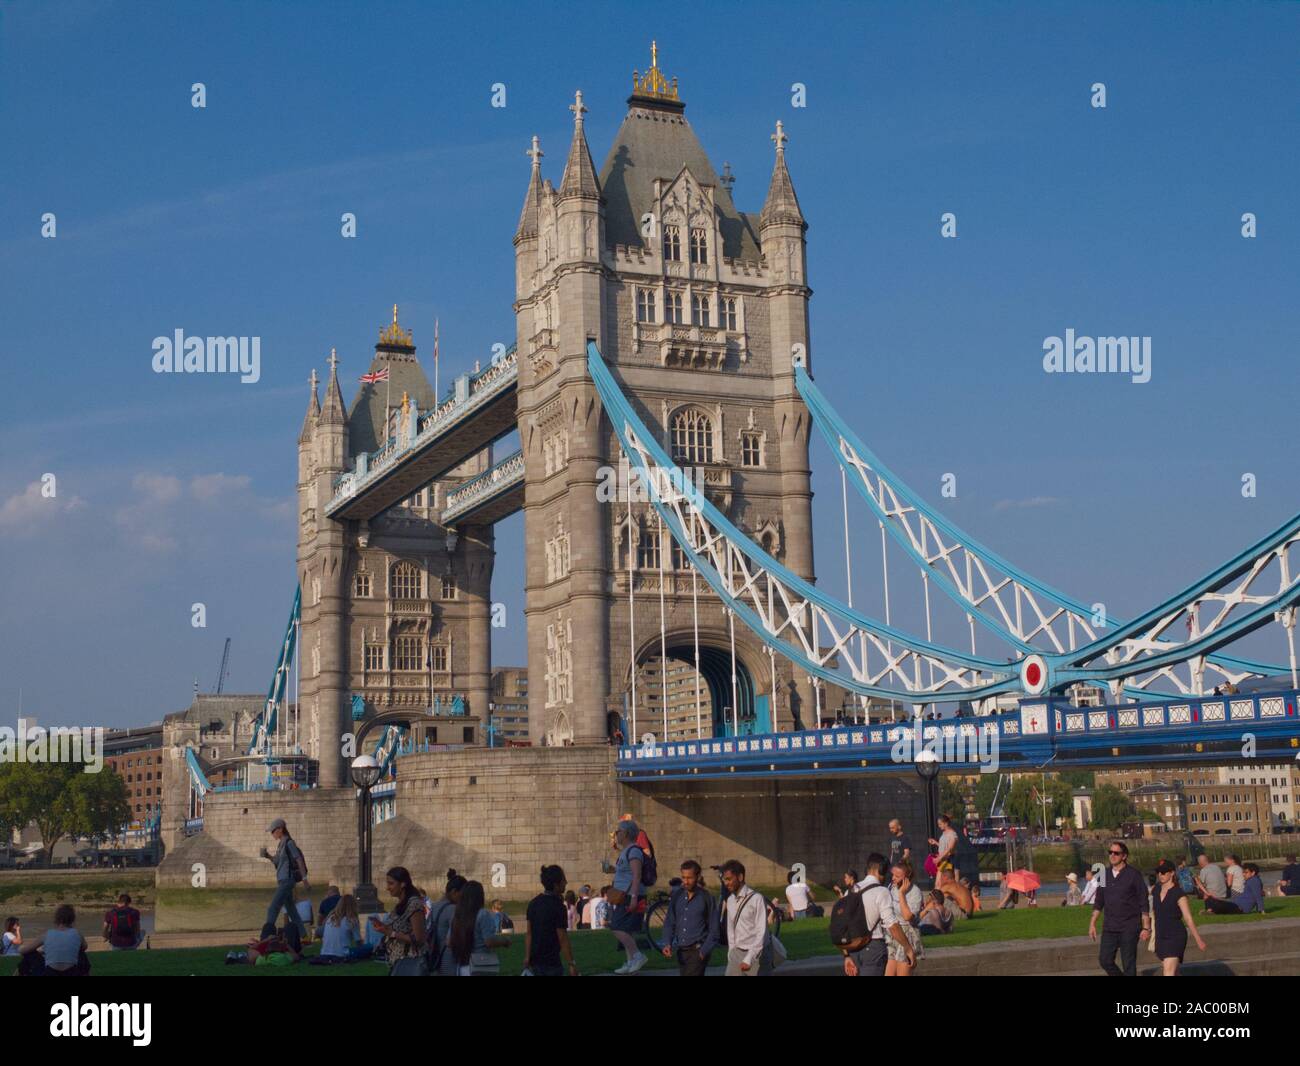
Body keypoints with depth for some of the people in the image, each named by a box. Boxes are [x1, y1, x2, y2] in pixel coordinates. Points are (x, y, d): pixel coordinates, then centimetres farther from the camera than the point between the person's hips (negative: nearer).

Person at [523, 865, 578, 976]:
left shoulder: (534, 903, 5)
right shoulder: (558, 907, -17)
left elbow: (528, 933, 6)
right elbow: (563, 939, -17)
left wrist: (527, 958, 9)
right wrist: (571, 964, -12)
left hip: (535, 960, 7)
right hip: (550, 963, -7)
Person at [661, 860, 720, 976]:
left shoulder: (707, 898, -6)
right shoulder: (677, 895, 5)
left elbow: (713, 930, -3)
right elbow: (669, 922, 10)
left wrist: (703, 952, -10)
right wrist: (667, 944, -4)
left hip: (697, 951, -5)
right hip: (680, 951, 5)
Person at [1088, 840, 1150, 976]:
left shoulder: (1133, 875, -6)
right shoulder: (1105, 875, 8)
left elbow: (1144, 903, -5)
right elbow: (1099, 902, 15)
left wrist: (1146, 927, -9)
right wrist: (1092, 923, 11)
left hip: (1129, 928, -5)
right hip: (1109, 928, 5)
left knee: (1128, 965, -2)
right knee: (1105, 960, 1)